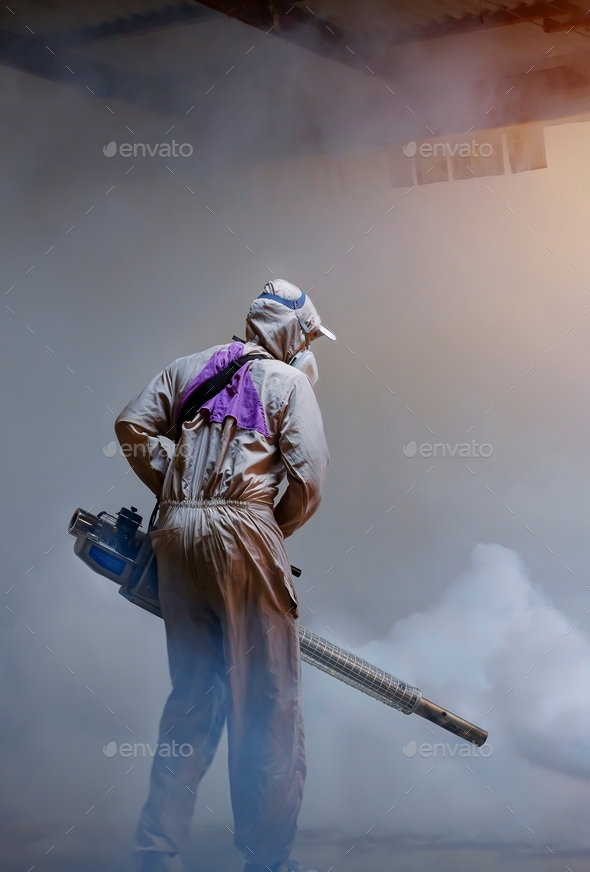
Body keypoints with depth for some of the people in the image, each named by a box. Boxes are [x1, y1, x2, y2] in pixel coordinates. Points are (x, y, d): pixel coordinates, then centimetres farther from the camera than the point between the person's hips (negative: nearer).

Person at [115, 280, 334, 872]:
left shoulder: (188, 369, 19)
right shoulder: (288, 382, 5)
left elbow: (132, 427, 8)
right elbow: (308, 480, -4)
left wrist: (176, 494, 12)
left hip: (176, 535, 6)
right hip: (243, 533, -5)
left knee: (192, 693, 13)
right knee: (266, 699, 2)